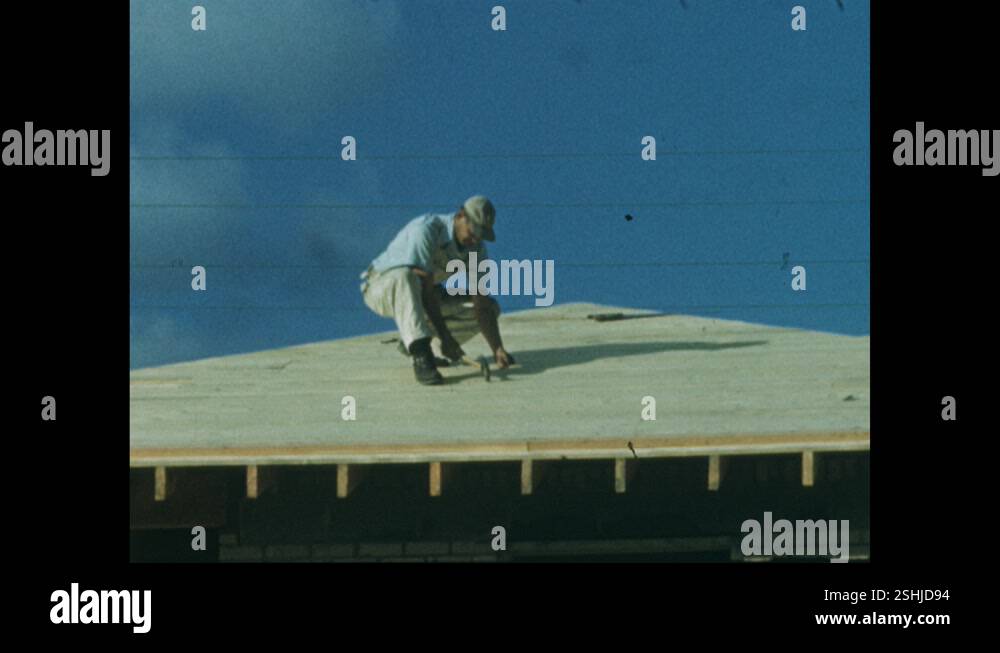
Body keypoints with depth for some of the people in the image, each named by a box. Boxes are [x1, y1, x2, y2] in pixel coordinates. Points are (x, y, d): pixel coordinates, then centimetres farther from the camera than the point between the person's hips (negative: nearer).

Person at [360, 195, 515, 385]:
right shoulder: (425, 230, -30)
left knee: (491, 307, -4)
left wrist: (498, 349, -24)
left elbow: (482, 304, -12)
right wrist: (445, 338, -36)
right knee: (404, 276, -42)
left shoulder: (476, 248, -9)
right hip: (381, 286, -7)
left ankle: (412, 342, 5)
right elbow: (426, 289, -33)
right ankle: (421, 356, -43)